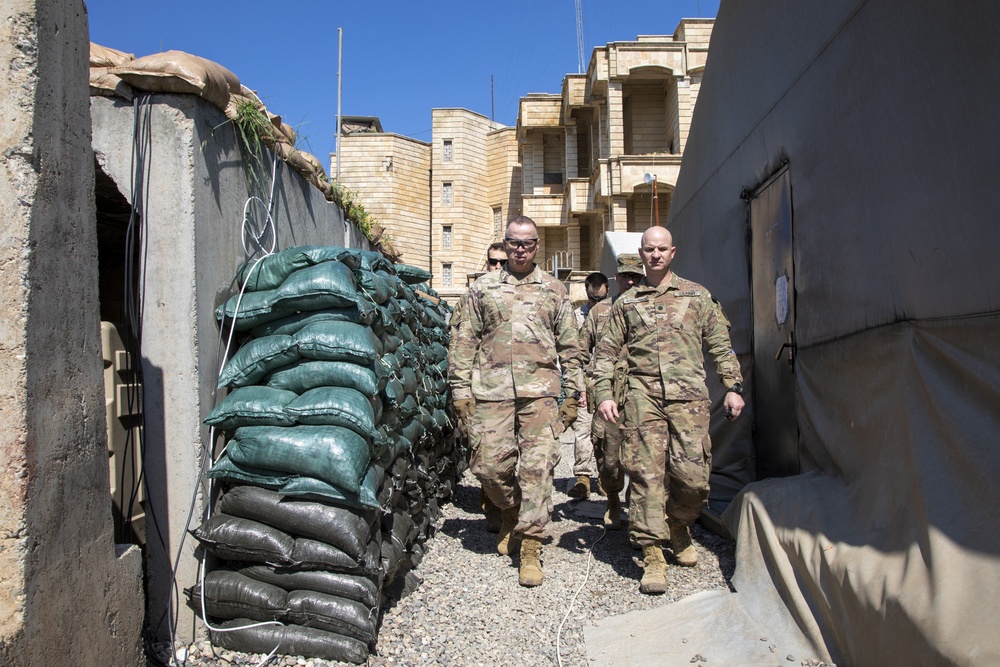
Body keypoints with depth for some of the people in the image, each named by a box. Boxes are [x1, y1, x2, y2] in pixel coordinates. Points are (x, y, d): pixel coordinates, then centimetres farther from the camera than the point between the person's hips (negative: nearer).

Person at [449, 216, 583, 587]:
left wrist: (573, 393, 7)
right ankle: (511, 515, 30)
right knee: (490, 465, 0)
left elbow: (569, 347, 13)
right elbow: (465, 343, 11)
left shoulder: (555, 290, 14)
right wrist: (460, 389, 4)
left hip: (540, 392, -1)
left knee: (537, 466, -6)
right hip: (491, 392, 1)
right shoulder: (483, 288, 13)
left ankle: (531, 548, 3)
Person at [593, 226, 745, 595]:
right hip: (643, 395, 0)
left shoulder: (696, 295, 14)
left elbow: (720, 345, 14)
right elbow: (606, 350, 14)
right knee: (646, 473, -6)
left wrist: (733, 387, 7)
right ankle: (653, 557, 0)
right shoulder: (627, 301, 15)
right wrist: (604, 393, 3)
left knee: (692, 474, -5)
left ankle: (679, 526, 26)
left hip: (688, 395, 0)